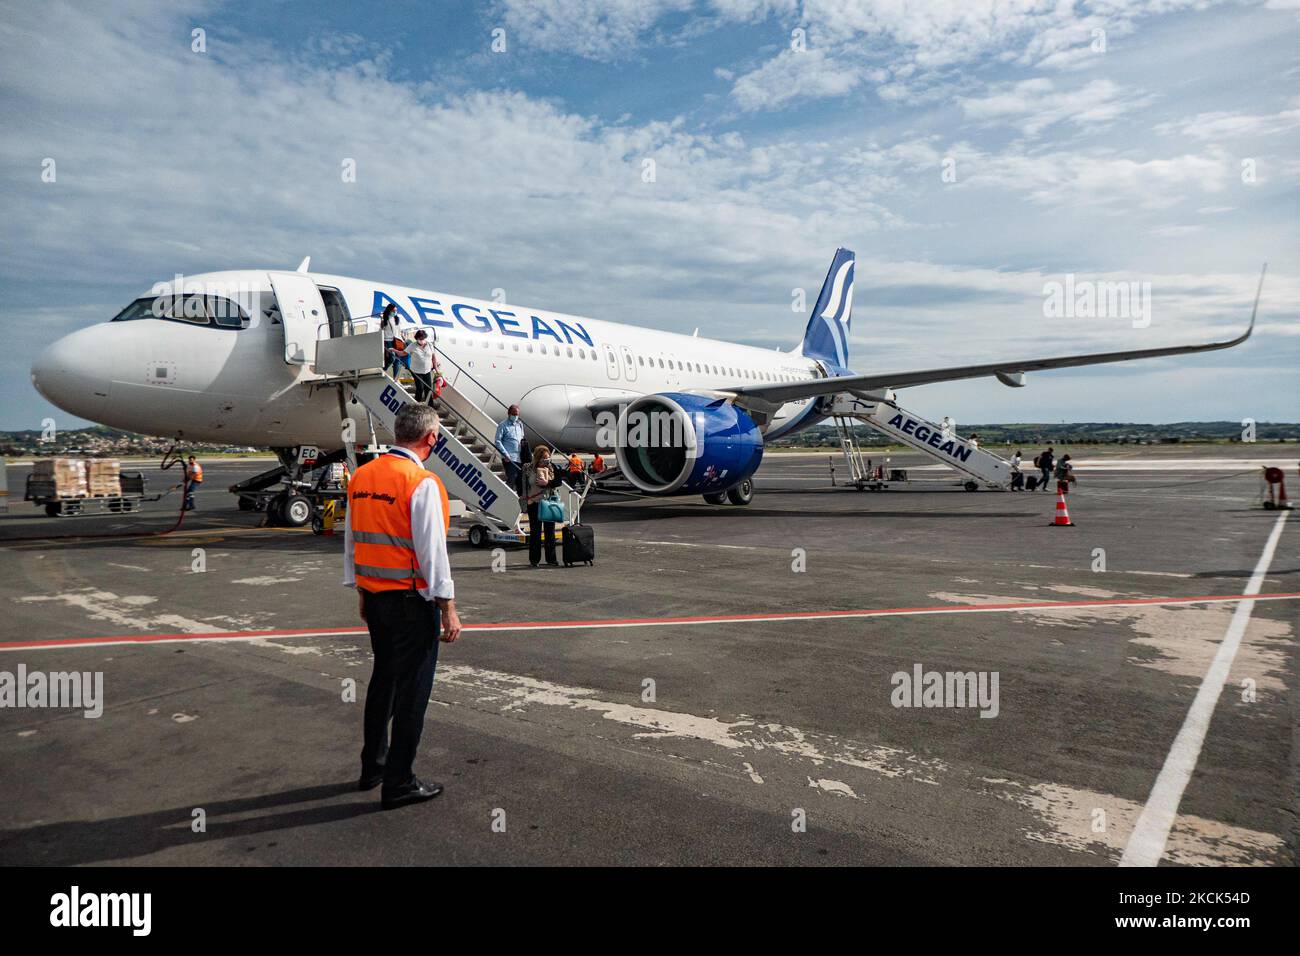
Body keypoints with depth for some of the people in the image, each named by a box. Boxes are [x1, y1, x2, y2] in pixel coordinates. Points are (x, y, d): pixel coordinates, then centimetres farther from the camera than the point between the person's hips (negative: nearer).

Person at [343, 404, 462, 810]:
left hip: (374, 596, 8)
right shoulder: (422, 484, -17)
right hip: (412, 601, -8)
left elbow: (351, 540, 13)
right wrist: (447, 608, -11)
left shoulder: (360, 477, 6)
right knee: (412, 689, 4)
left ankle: (372, 768, 36)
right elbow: (433, 551, -18)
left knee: (383, 681, 22)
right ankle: (399, 784, 14)